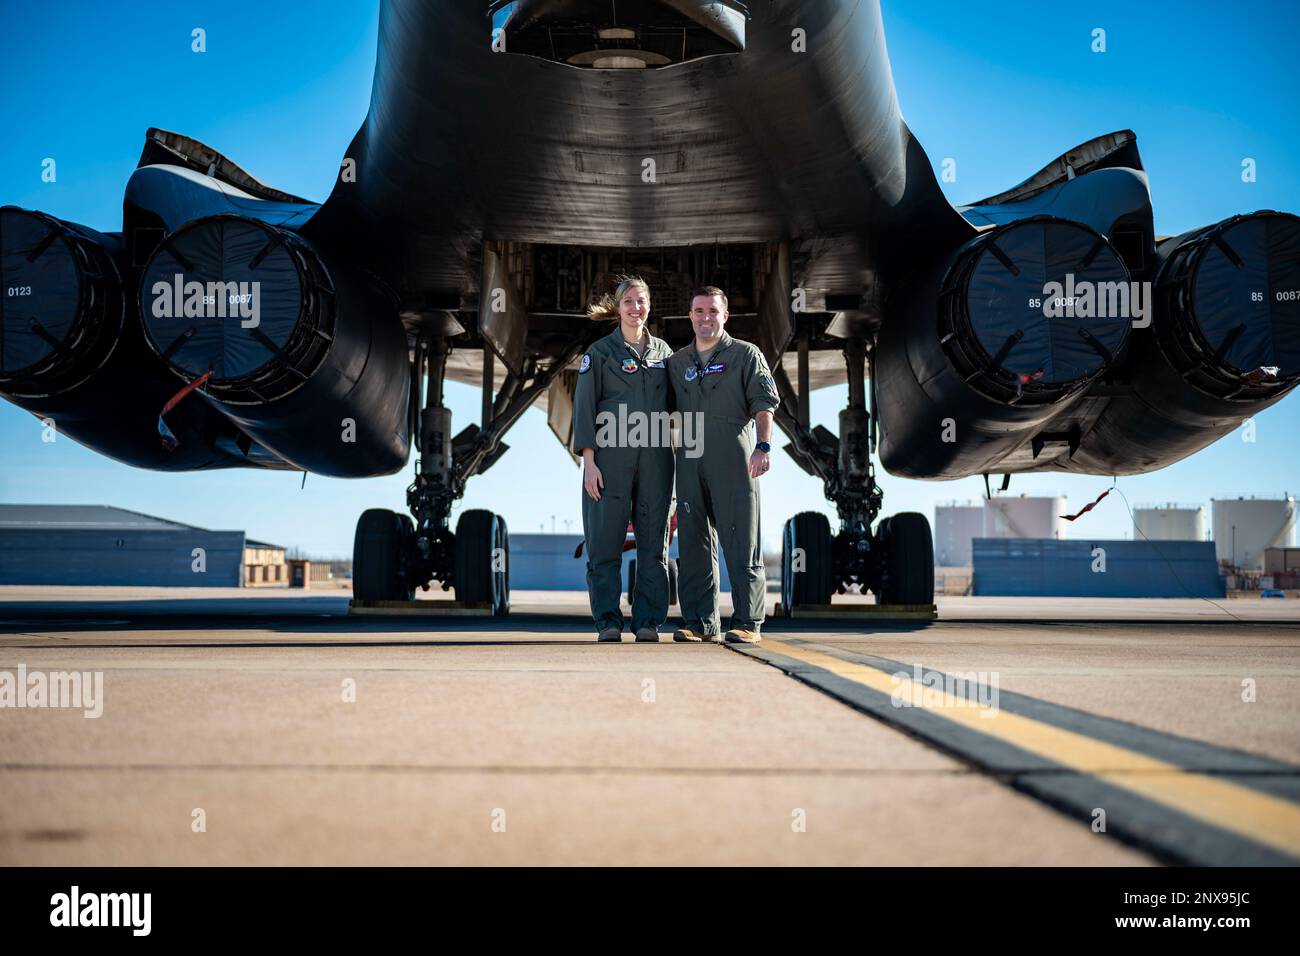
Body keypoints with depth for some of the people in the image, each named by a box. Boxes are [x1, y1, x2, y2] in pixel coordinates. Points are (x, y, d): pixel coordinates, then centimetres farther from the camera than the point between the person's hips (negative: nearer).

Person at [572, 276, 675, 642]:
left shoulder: (663, 352, 13)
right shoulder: (600, 352, 3)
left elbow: (670, 405, 16)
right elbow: (584, 407, -2)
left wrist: (672, 460, 8)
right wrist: (589, 462, -10)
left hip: (655, 456, 3)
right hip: (611, 452, -3)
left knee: (654, 541, 3)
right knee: (605, 540, -4)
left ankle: (648, 621, 9)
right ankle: (608, 622, 4)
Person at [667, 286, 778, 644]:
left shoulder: (746, 355, 7)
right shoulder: (677, 362, 19)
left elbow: (764, 403, -2)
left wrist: (763, 446, -15)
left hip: (734, 462, -4)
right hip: (689, 463, 5)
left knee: (742, 544, -4)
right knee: (694, 545, 5)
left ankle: (747, 623, -2)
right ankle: (700, 622, 11)